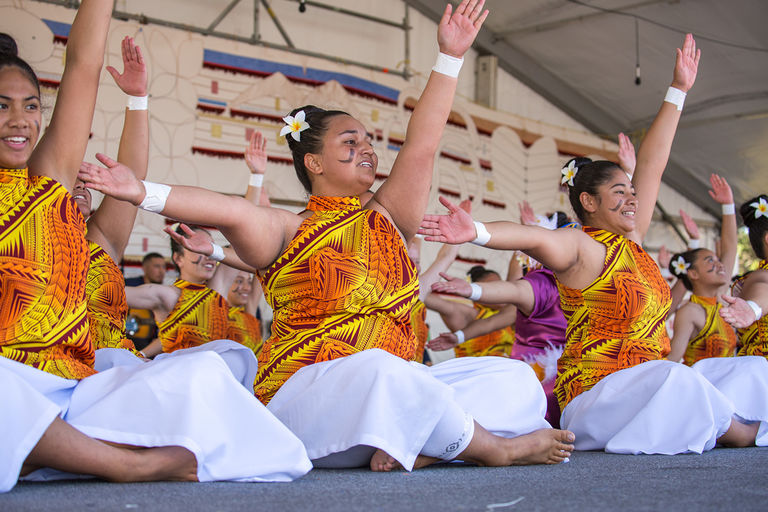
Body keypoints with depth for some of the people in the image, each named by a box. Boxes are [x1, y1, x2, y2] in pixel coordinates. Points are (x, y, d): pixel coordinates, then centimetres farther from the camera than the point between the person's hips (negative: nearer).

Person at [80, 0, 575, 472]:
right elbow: (232, 212, -17)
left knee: (511, 377, -6)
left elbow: (422, 144, 11)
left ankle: (416, 448, -30)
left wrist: (450, 58, 8)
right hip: (308, 388, -7)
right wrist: (145, 193, -32)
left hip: (395, 389, 7)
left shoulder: (386, 220, 16)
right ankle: (495, 448, -21)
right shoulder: (291, 232, 1)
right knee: (377, 371, -39)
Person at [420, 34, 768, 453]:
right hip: (596, 394, -9)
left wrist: (678, 92, 21)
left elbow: (652, 164, 17)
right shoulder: (580, 246, -9)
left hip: (653, 383, 9)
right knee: (673, 379, -36)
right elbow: (534, 238, -30)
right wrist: (478, 232, -50)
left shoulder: (629, 240, 14)